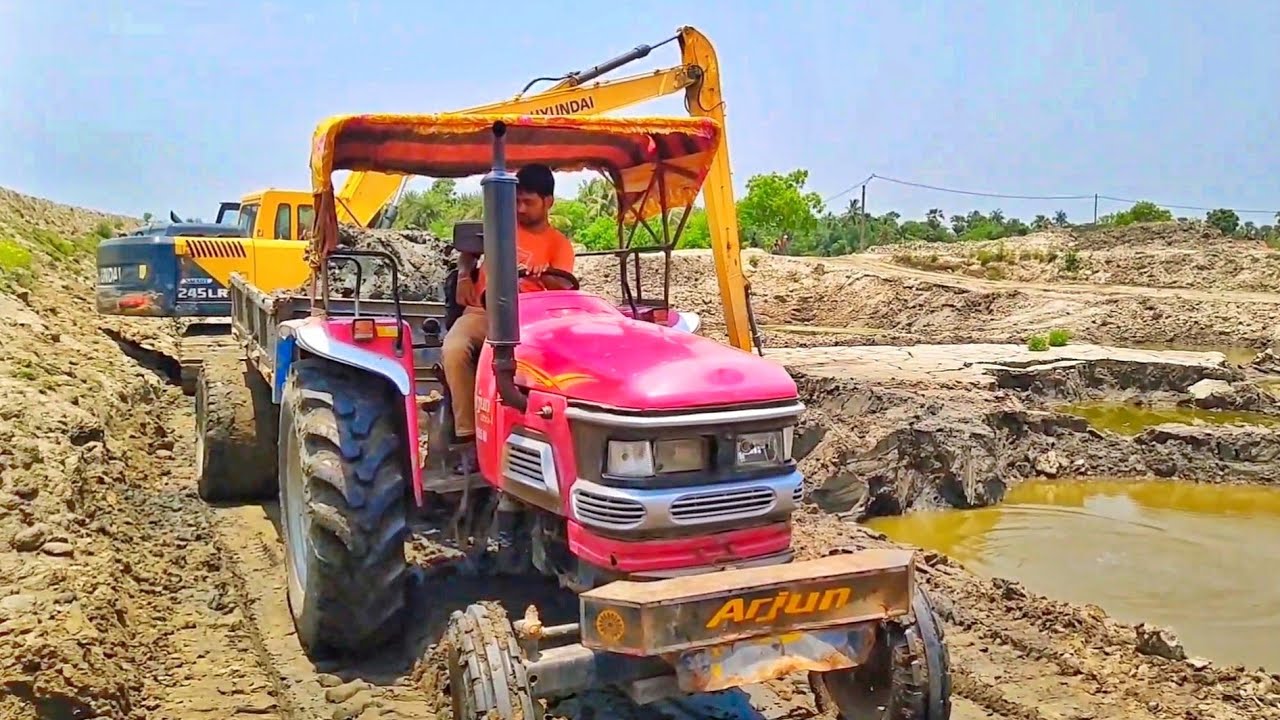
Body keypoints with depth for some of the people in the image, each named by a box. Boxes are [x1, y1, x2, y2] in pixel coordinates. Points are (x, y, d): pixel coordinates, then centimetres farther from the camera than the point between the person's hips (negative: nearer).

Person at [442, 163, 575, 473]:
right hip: (482, 311, 2)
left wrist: (545, 275, -33)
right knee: (454, 349, -32)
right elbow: (468, 251, 26)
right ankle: (469, 437, -25)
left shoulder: (560, 245, 6)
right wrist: (464, 277, 3)